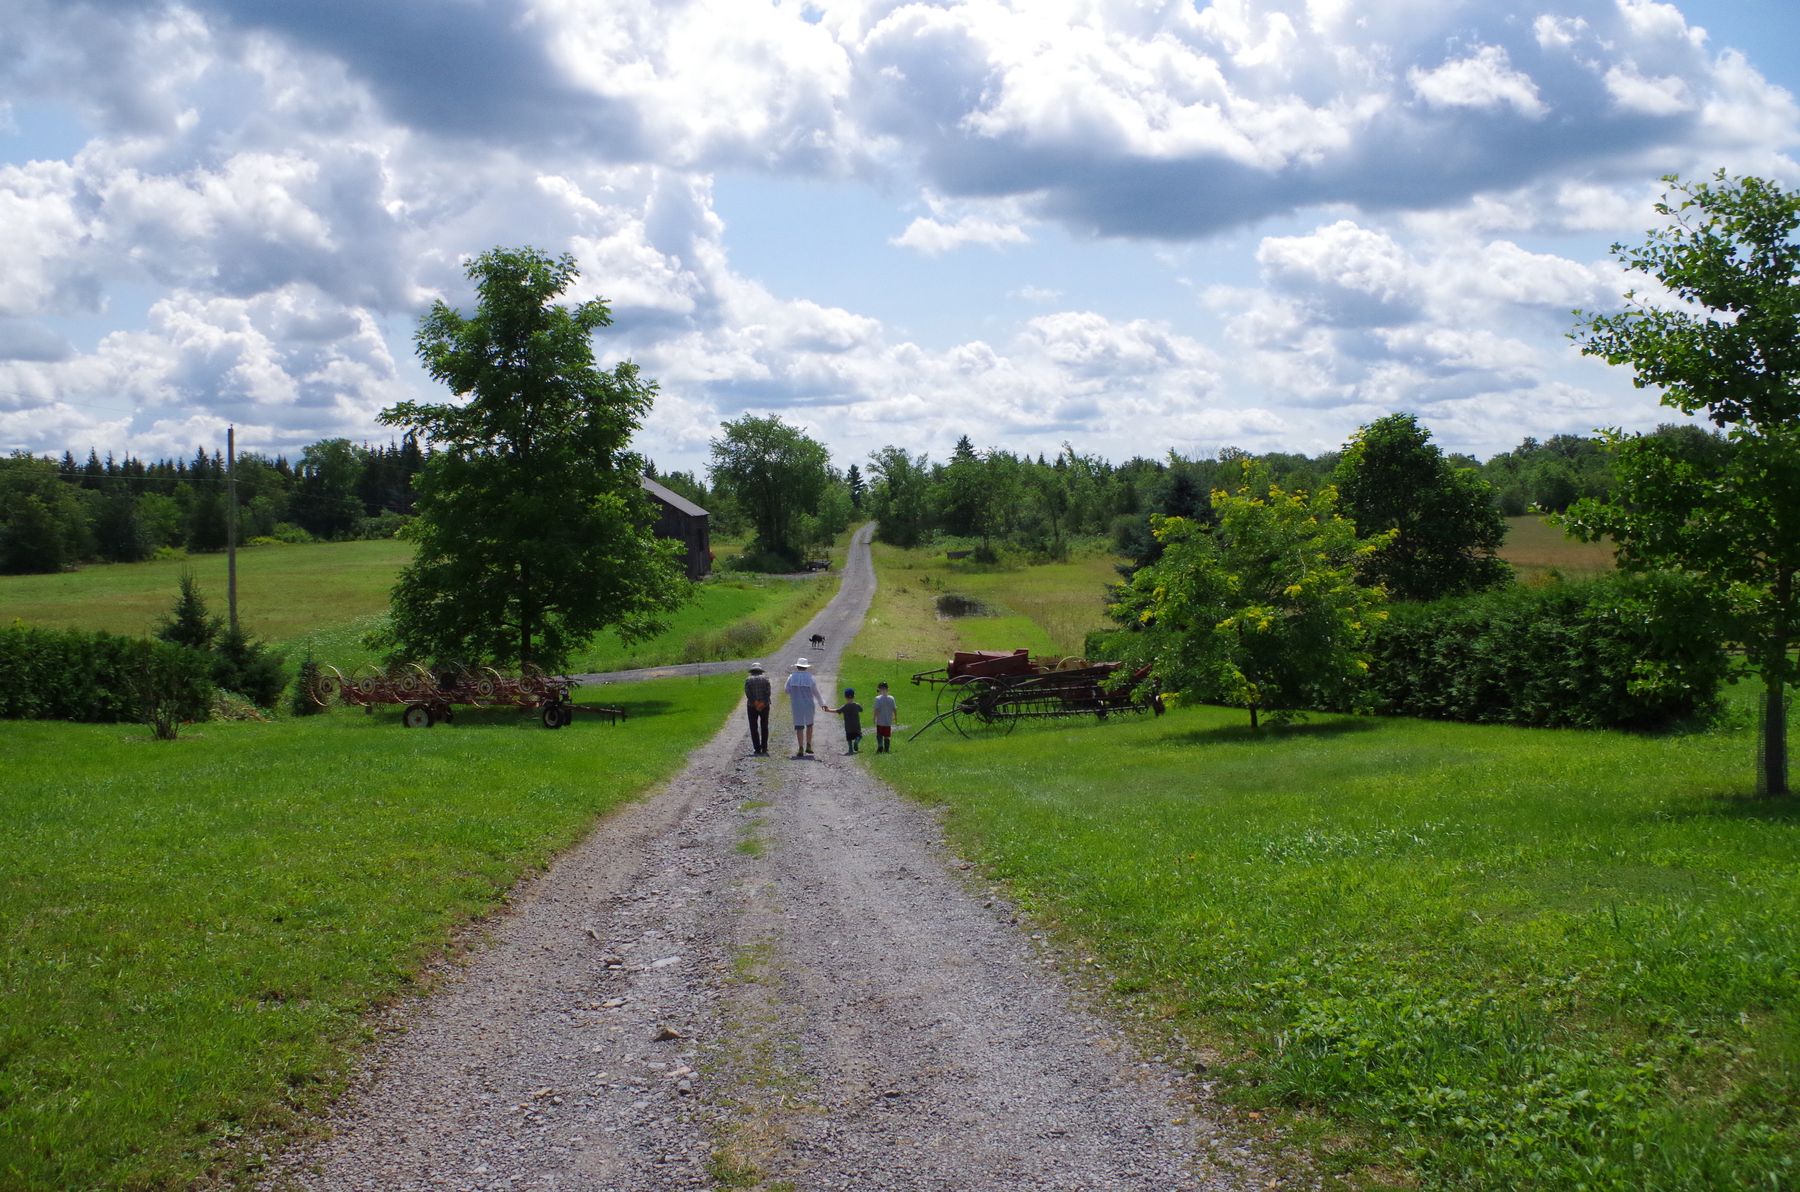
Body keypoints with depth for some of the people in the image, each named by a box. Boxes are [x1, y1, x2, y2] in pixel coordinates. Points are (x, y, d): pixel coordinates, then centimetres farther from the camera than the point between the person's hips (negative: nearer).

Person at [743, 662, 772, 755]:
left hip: (752, 706, -1)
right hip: (764, 706, 1)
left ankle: (757, 749, -2)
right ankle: (764, 748, 8)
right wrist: (763, 702, -11)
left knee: (754, 728, 4)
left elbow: (747, 693, -13)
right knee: (764, 727, 12)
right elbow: (768, 692, -9)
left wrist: (755, 703, -14)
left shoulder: (748, 680, -1)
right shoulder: (765, 679, 1)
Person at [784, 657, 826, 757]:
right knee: (809, 725, 19)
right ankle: (808, 746, 14)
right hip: (809, 705, 0)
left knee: (799, 727, 3)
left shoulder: (792, 678, -5)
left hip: (796, 706, 0)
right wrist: (822, 704, 7)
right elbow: (816, 692, -3)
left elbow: (786, 690, 6)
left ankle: (800, 749, -5)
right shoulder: (810, 678, -8)